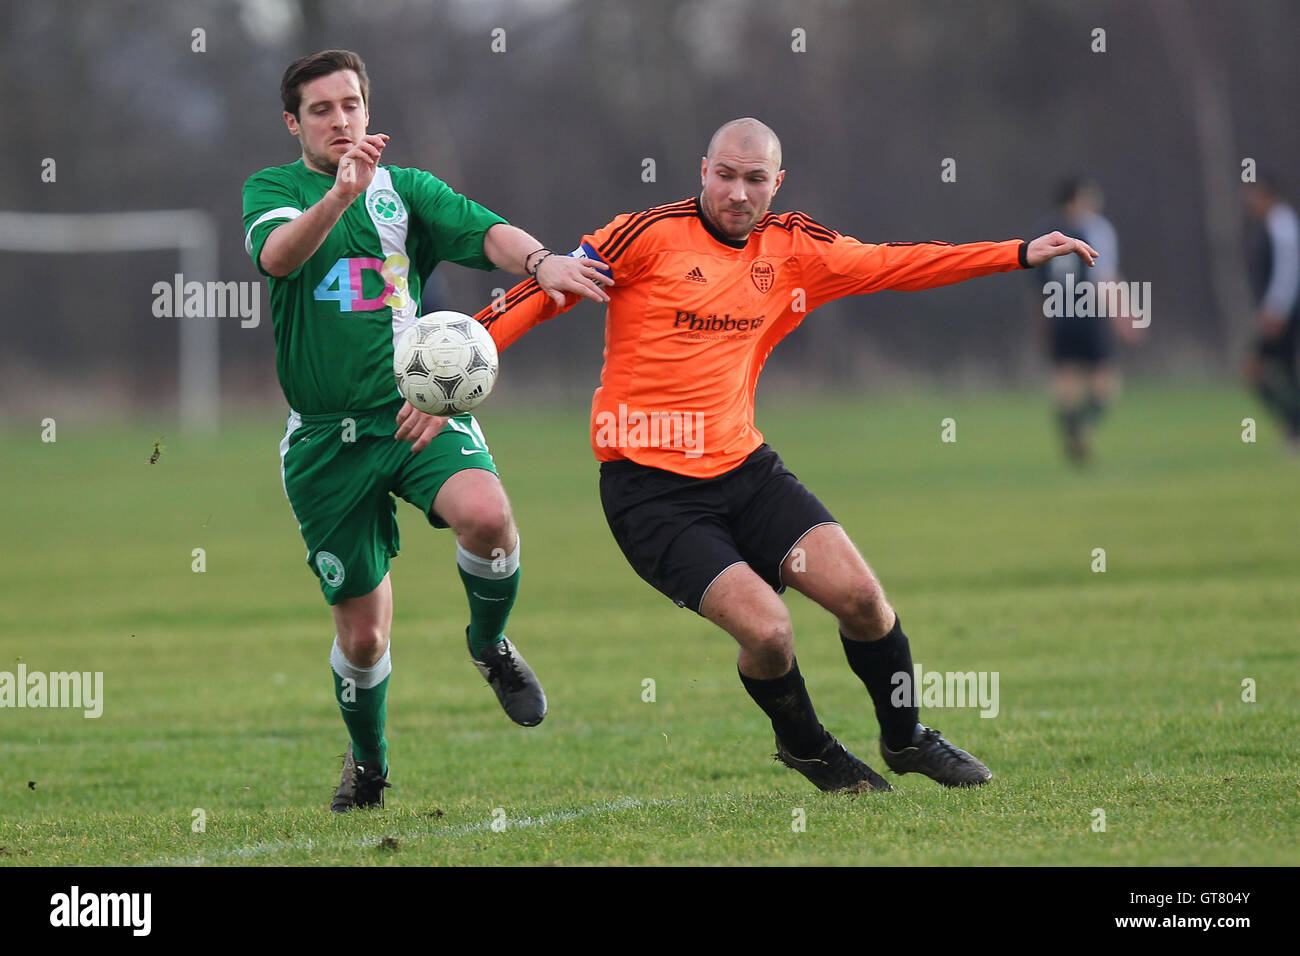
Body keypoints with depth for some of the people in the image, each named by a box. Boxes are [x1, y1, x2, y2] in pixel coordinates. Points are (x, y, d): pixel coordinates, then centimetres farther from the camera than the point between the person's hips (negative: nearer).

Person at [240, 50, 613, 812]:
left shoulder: (408, 190, 9)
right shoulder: (273, 189, 4)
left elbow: (487, 233, -6)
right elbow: (278, 255, -19)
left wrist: (538, 260, -28)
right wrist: (339, 195, -36)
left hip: (417, 412, 0)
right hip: (327, 437, 0)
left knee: (486, 513, -31)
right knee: (362, 630, 4)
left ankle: (490, 644, 0)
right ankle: (368, 767, 33)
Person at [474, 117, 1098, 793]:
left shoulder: (791, 248, 7)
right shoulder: (651, 235, -9)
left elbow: (892, 263, 13)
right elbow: (549, 288, -5)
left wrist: (1021, 254, 11)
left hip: (743, 466, 5)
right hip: (649, 486, -5)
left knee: (859, 594, -9)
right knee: (766, 629, -19)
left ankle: (905, 740, 17)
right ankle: (805, 748, 12)